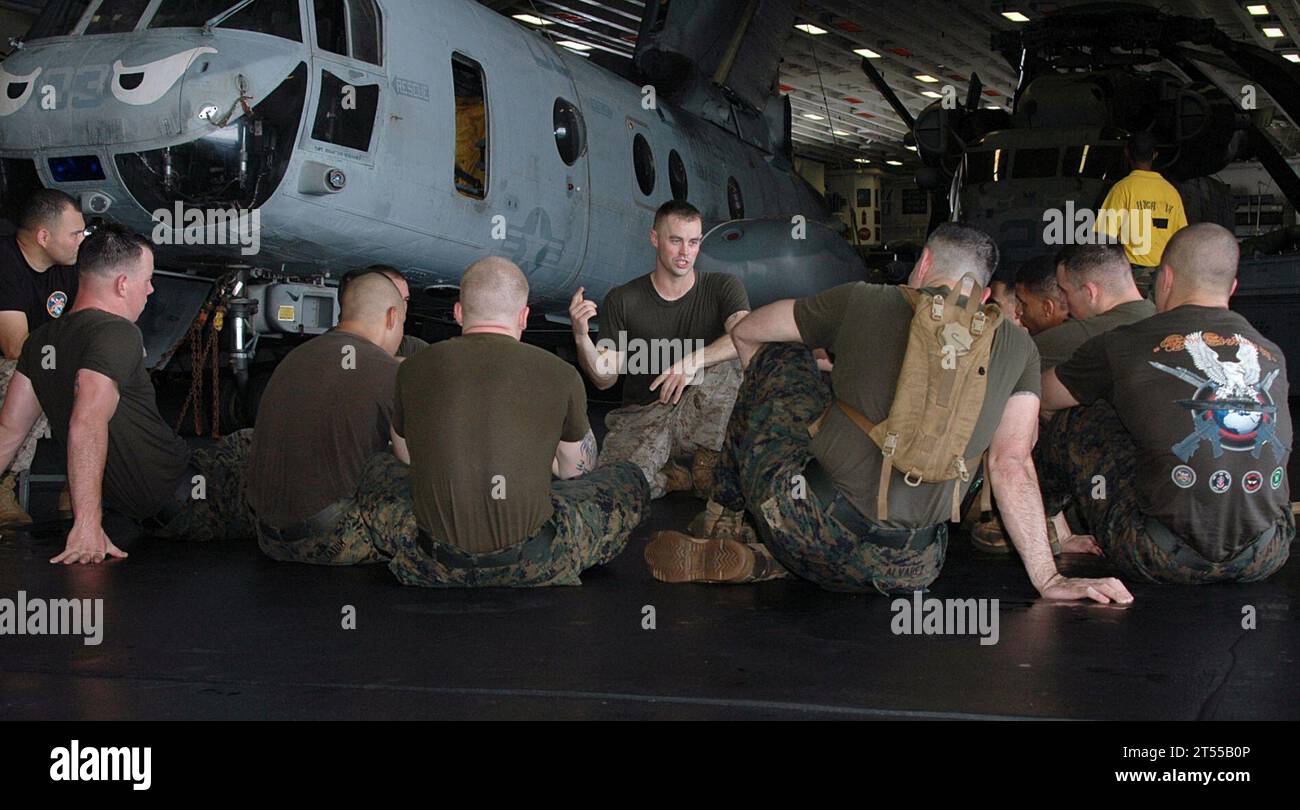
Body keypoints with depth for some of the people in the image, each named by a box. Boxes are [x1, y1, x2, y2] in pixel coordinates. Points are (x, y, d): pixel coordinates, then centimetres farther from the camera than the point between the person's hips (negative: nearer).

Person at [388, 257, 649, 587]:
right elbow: (575, 470, 10)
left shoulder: (412, 370, -1)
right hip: (527, 566, -2)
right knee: (630, 480, 21)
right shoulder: (560, 375, -7)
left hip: (439, 567, 2)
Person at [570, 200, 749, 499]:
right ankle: (672, 478, 3)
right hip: (642, 416, 0)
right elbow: (605, 379, -1)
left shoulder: (723, 287, 0)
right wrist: (581, 338, -22)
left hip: (700, 418, 1)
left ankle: (706, 464, -10)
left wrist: (693, 361, -37)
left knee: (730, 363, -30)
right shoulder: (622, 300, 1)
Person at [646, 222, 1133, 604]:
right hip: (907, 570, 1)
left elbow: (745, 332, 20)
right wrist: (1047, 579, 8)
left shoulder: (862, 301, 8)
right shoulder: (1017, 347, 10)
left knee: (780, 356, 20)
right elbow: (1013, 467, 5)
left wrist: (778, 410, 38)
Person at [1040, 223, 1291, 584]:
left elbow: (1042, 395, 16)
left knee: (1075, 421, 14)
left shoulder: (1124, 345, -1)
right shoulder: (1272, 355, 12)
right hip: (1265, 559, 4)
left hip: (1171, 561, -4)